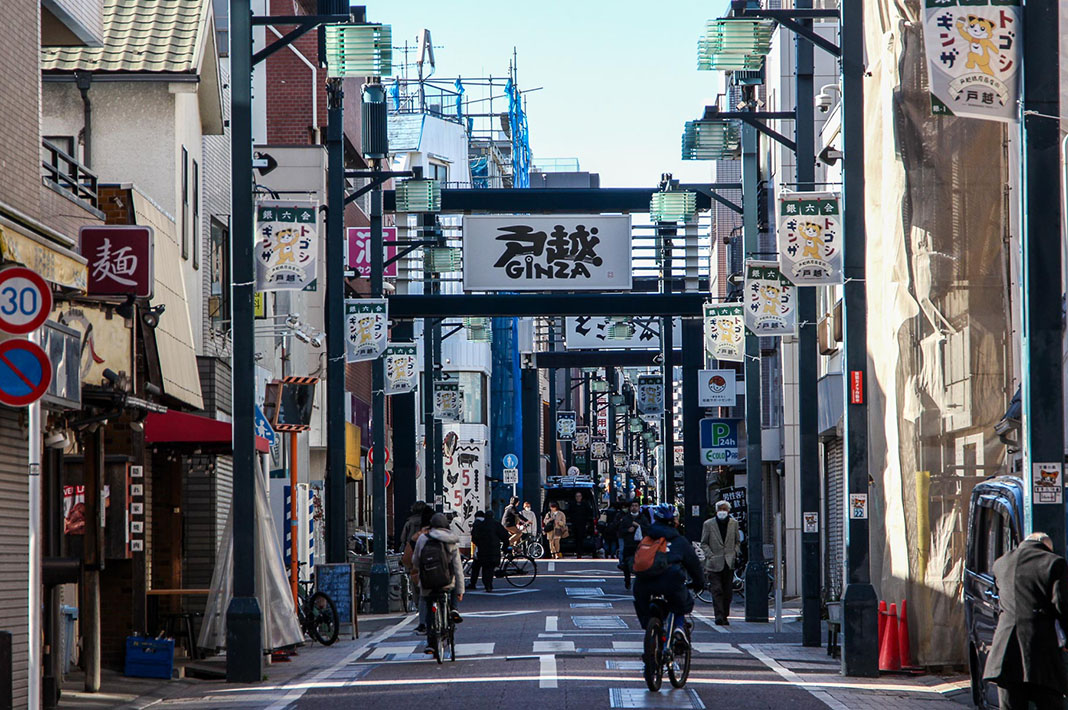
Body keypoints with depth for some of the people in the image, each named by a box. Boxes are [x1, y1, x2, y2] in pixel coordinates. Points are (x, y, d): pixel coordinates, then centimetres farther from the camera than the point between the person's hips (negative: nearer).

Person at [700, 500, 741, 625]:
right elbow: (704, 543, 5)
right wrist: (710, 556, -8)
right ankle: (719, 616, -14)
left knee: (728, 592, 4)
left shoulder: (733, 523, 10)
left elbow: (737, 542, 18)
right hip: (714, 563, -3)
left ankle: (725, 616, 13)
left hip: (729, 563, 3)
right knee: (717, 590, -10)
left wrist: (735, 553, 1)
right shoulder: (708, 524, 2)